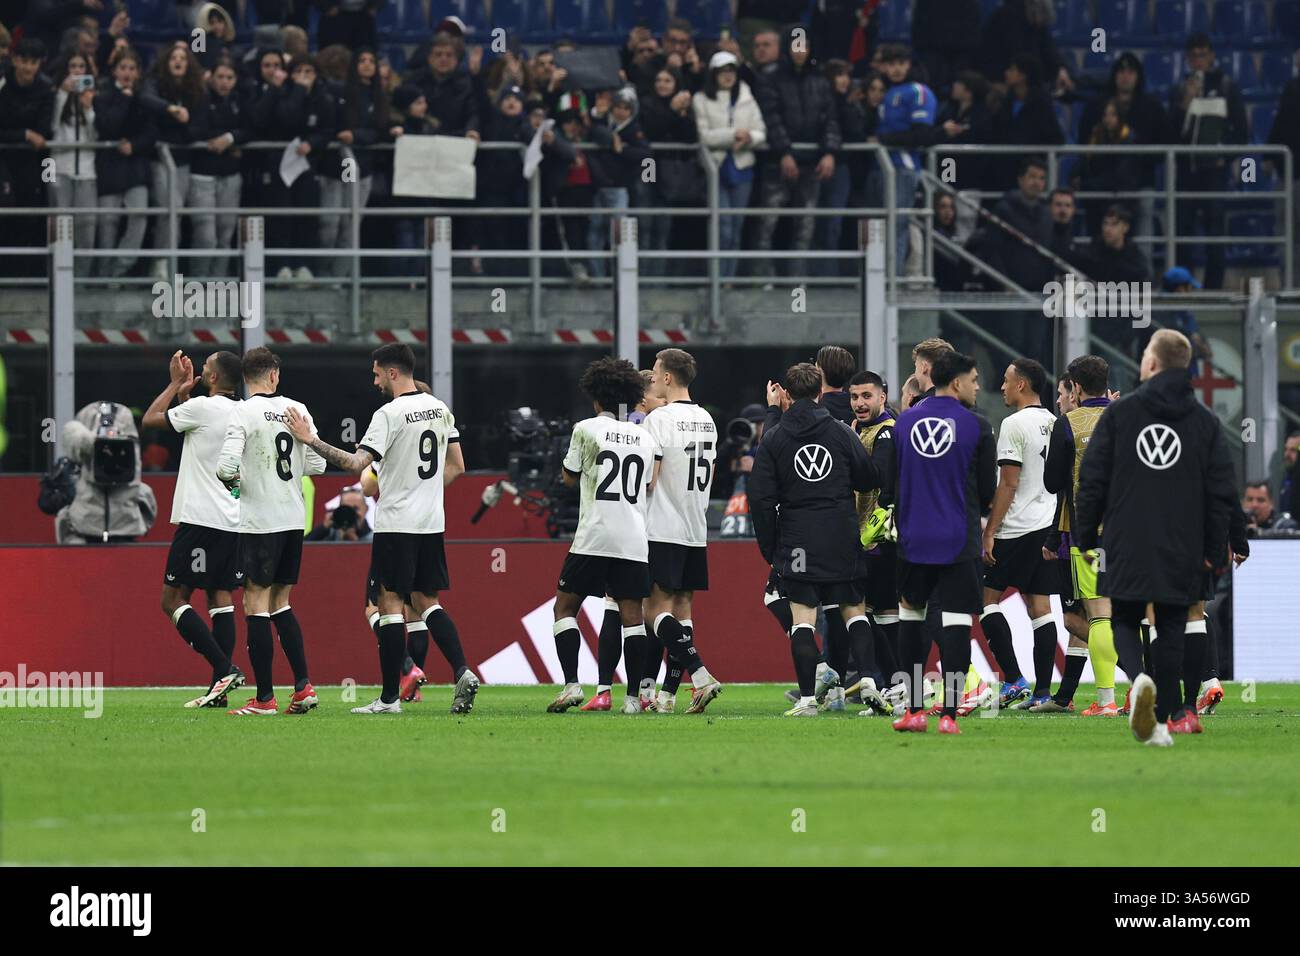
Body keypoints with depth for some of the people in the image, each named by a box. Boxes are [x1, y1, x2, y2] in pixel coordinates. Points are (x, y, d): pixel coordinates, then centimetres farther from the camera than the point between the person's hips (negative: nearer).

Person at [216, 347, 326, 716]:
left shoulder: (242, 413, -11)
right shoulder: (297, 410, 5)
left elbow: (227, 465, -20)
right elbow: (317, 465, 8)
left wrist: (230, 479, 2)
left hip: (259, 521, -6)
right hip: (294, 518, 6)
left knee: (256, 603, -2)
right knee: (280, 603, 16)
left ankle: (264, 698, -3)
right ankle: (303, 686, 8)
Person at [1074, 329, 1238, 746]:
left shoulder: (1119, 414, -2)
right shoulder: (1206, 422, 3)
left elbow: (1092, 482, -1)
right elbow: (1221, 493, 4)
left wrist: (1085, 538, 9)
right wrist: (1215, 552, 11)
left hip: (1127, 550, -1)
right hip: (1181, 555, 1)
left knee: (1125, 622, 9)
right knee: (1170, 632, 10)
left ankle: (1139, 678, -21)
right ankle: (1164, 720, 8)